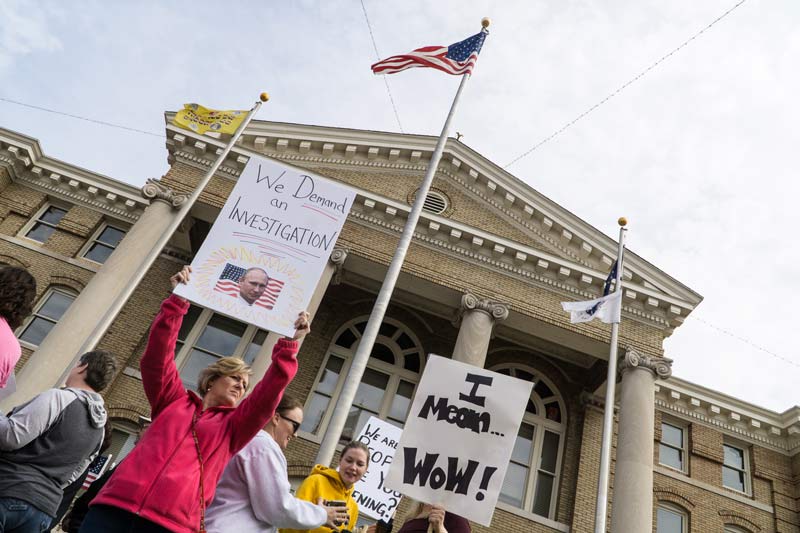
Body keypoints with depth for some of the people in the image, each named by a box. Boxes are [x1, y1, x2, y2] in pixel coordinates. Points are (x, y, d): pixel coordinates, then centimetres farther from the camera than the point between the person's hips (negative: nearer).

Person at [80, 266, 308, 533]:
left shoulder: (233, 427, 17)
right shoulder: (174, 400, 18)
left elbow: (267, 396, 3)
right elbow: (156, 358, 7)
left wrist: (288, 346, -6)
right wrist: (178, 301, -2)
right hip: (116, 506, 1)